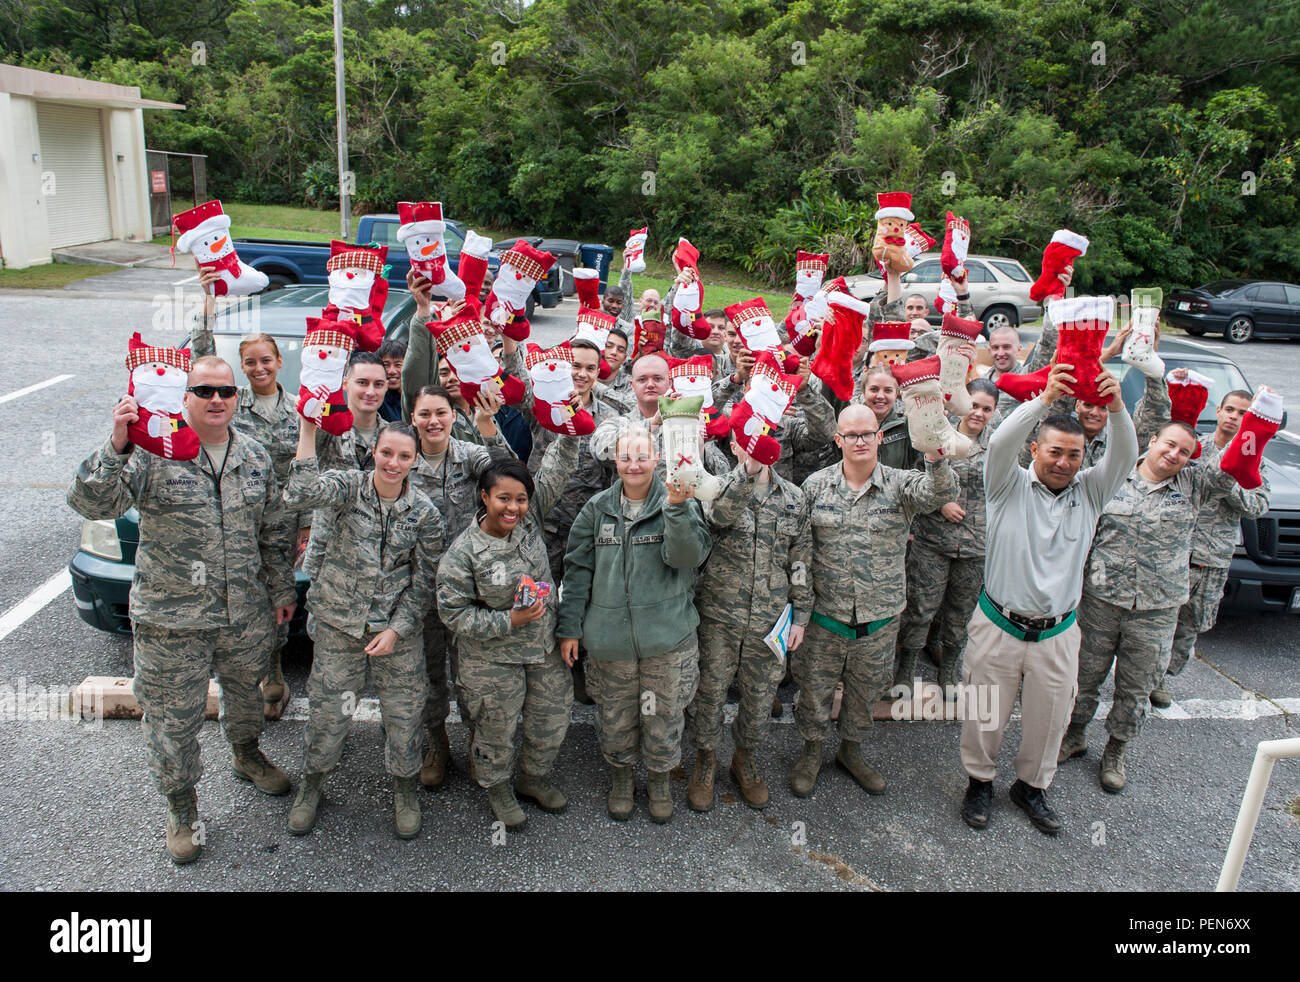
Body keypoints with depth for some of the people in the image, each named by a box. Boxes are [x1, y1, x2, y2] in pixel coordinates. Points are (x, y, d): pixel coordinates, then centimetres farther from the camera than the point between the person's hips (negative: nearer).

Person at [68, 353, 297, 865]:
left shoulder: (255, 455, 2)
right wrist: (116, 447, -38)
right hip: (170, 617, -4)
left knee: (245, 691, 24)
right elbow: (91, 503, -23)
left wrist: (282, 591, 12)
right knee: (173, 716, 9)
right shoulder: (153, 451, -12)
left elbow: (274, 531, 10)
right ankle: (181, 805, 31)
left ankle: (246, 754, 53)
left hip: (247, 614, 4)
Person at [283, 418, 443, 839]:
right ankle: (312, 782, 37)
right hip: (338, 622, -1)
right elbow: (302, 493, -33)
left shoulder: (424, 512, -6)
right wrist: (309, 429, -34)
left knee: (404, 712, 8)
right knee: (328, 710, 9)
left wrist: (396, 629, -9)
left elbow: (424, 581, -2)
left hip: (398, 626, 1)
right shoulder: (347, 486, -10)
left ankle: (405, 788, 33)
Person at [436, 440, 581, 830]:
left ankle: (534, 778, 45)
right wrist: (509, 621, -24)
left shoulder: (529, 519, -10)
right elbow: (453, 612, -16)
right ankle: (498, 787, 43)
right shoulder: (463, 553, -21)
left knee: (552, 720, 18)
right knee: (498, 728, 14)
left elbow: (555, 470, -6)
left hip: (546, 648, 5)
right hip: (494, 659, -5)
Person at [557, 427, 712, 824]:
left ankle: (660, 777, 37)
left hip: (667, 636, -2)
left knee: (663, 714, 12)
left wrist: (675, 508, -32)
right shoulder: (597, 509, 3)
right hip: (609, 637, 2)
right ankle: (621, 775, 40)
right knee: (615, 715, 15)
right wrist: (570, 627, 4)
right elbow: (578, 569, 6)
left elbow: (687, 557, -19)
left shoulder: (681, 505, -4)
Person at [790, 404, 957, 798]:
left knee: (865, 691, 19)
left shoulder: (900, 484, -6)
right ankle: (811, 752, 38)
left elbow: (941, 492, -27)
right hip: (824, 614, 0)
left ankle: (850, 750, 43)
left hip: (879, 619, 1)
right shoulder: (815, 485, -3)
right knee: (815, 688, 13)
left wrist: (935, 456, -48)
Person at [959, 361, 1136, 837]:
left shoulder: (1089, 492, 3)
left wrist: (1117, 408, -32)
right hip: (998, 627, -2)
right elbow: (1000, 444, -24)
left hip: (1057, 632, 3)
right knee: (985, 714, 9)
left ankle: (1031, 786, 37)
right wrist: (1045, 399, -38)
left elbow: (1125, 456, -12)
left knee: (1048, 718, 14)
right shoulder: (1011, 486, -5)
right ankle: (980, 781, 33)